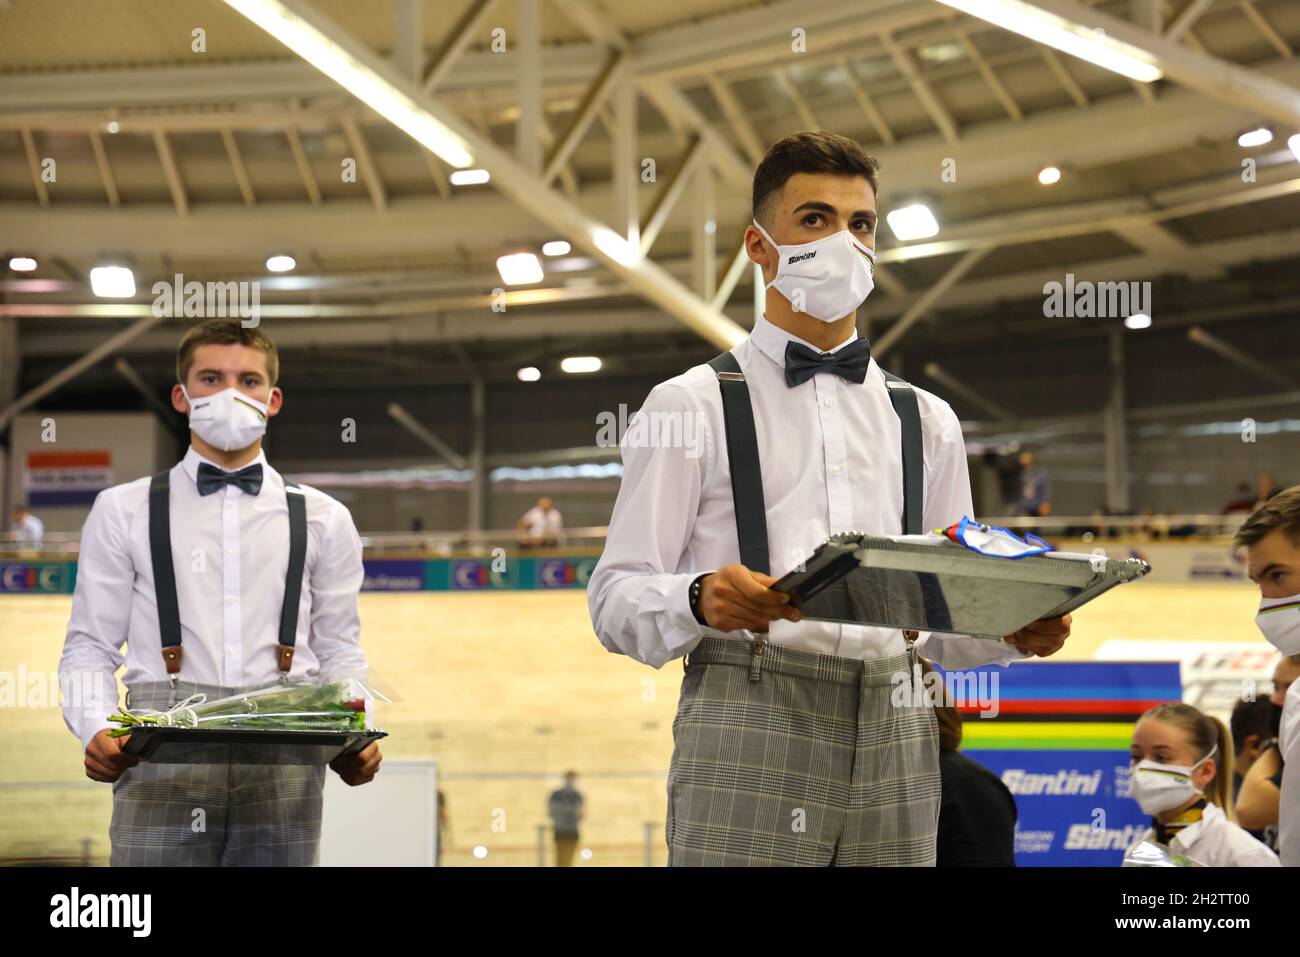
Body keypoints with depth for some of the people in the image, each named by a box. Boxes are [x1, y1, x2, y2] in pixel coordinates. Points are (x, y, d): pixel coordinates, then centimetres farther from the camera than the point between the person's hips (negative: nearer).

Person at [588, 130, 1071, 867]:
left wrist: (1017, 630, 0)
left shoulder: (927, 421, 22)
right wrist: (700, 600, -19)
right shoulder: (693, 405, 8)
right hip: (747, 720, -3)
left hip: (893, 735, 4)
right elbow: (616, 599, 2)